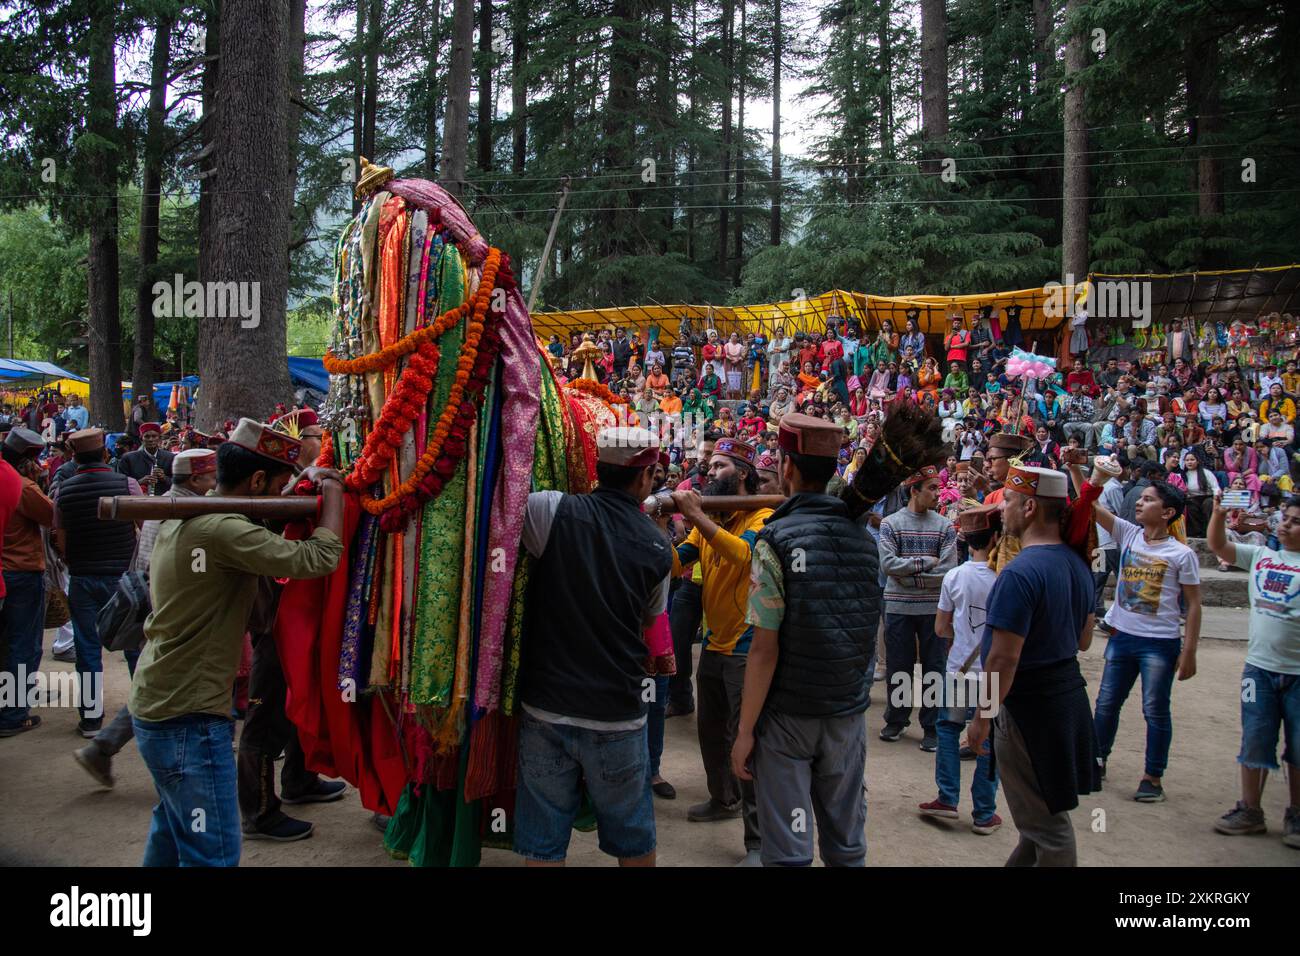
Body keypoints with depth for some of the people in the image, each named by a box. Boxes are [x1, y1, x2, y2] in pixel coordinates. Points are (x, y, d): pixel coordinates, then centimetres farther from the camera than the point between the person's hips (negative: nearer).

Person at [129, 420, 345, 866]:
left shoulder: (181, 520, 6)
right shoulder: (222, 530, -24)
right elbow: (320, 558, -25)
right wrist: (332, 489, -10)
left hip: (156, 704, 10)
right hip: (189, 718, -10)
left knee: (173, 827, 26)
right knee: (213, 854, -1)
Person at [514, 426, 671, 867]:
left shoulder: (553, 511, -11)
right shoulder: (658, 546, -2)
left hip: (546, 708, -1)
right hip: (619, 714, 1)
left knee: (544, 840, 12)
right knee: (633, 837, 19)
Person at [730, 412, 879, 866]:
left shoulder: (777, 540, -14)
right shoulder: (864, 537, 0)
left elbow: (765, 649, -15)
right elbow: (867, 630, 9)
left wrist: (745, 731, -10)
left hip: (787, 716, -5)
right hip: (849, 714, 5)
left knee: (788, 848, 6)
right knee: (847, 844, 16)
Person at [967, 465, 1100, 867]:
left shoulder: (1020, 573, -24)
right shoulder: (1077, 563, 4)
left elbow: (1003, 658, -24)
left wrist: (982, 717, -15)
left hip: (1030, 703, -9)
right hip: (1069, 693, 9)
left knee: (1046, 825, 6)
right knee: (1047, 812, 21)